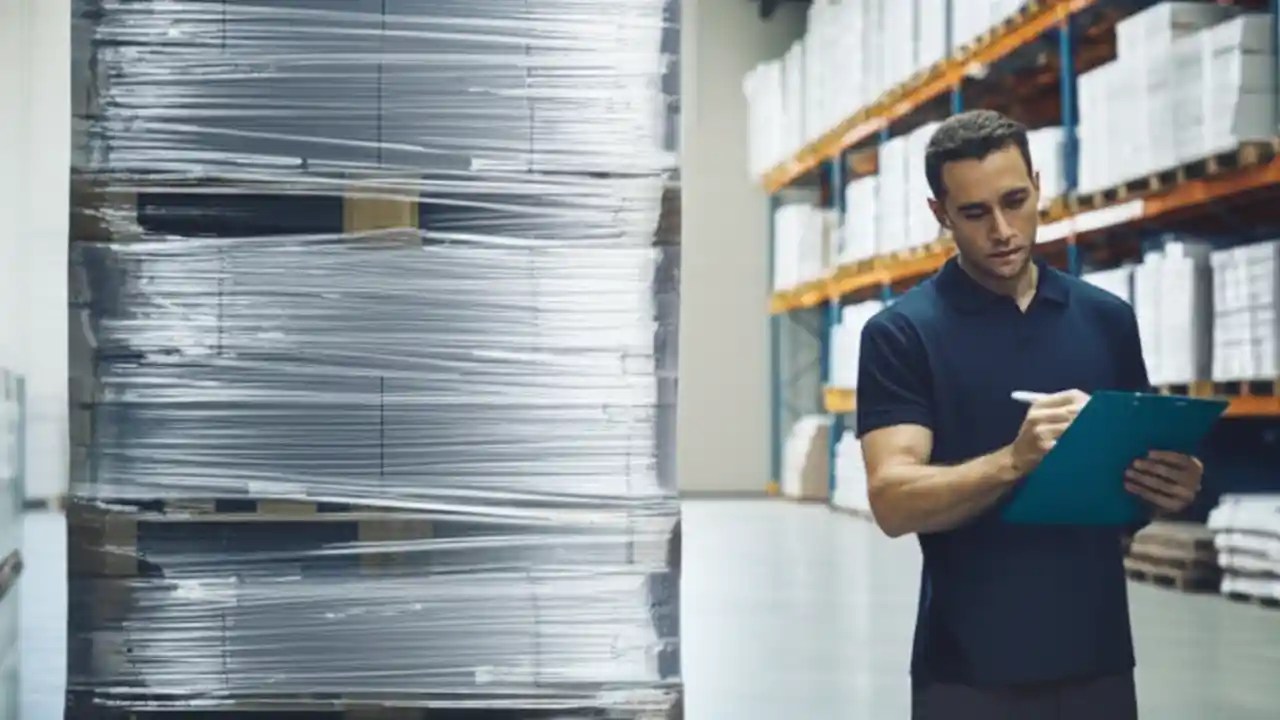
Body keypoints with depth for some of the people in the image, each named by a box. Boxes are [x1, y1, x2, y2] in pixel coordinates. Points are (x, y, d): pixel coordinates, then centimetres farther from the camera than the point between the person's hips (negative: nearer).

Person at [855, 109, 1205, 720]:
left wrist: (1169, 489, -10)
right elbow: (892, 500, -14)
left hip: (1097, 659, 4)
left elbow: (1142, 464, 13)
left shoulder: (1108, 320, 7)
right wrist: (1015, 461, -30)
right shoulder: (901, 333, -6)